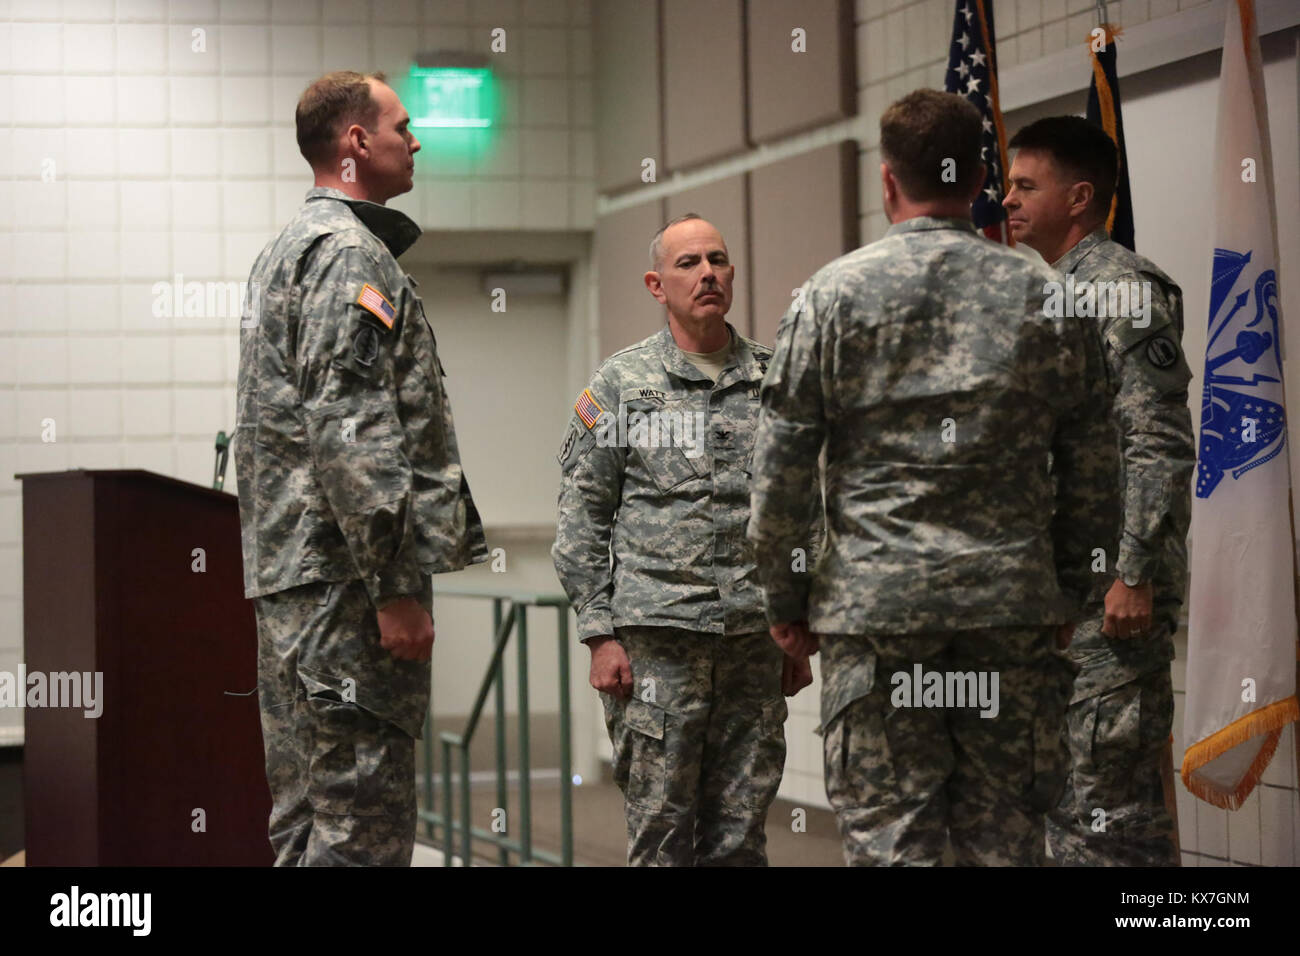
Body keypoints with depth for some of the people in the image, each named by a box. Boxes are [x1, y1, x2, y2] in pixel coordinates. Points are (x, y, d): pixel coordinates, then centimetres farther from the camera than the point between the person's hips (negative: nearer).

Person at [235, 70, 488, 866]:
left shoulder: (287, 250, 24)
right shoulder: (350, 254, -10)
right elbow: (350, 429, -20)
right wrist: (396, 585, -20)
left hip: (287, 568, 11)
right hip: (347, 575, -11)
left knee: (307, 821, 11)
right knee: (362, 827, -11)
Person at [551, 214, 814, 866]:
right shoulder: (619, 385, 3)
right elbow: (582, 522, 1)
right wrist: (599, 635, -6)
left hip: (755, 640, 3)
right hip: (655, 639, -3)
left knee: (741, 836, 6)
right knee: (661, 833, -1)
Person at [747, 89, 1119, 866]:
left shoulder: (833, 294, -1)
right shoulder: (1045, 294, 5)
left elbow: (781, 468, -1)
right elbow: (1092, 468, 8)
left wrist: (786, 601, 8)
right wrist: (1071, 593, 17)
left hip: (874, 603, -2)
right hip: (1013, 604, 2)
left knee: (890, 838, 1)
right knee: (1008, 837, 7)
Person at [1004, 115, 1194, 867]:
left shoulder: (1125, 289, -10)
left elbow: (1162, 449, -16)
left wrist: (1135, 576, -21)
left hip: (1109, 587, -9)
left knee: (1110, 790, -8)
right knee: (1059, 787, 12)